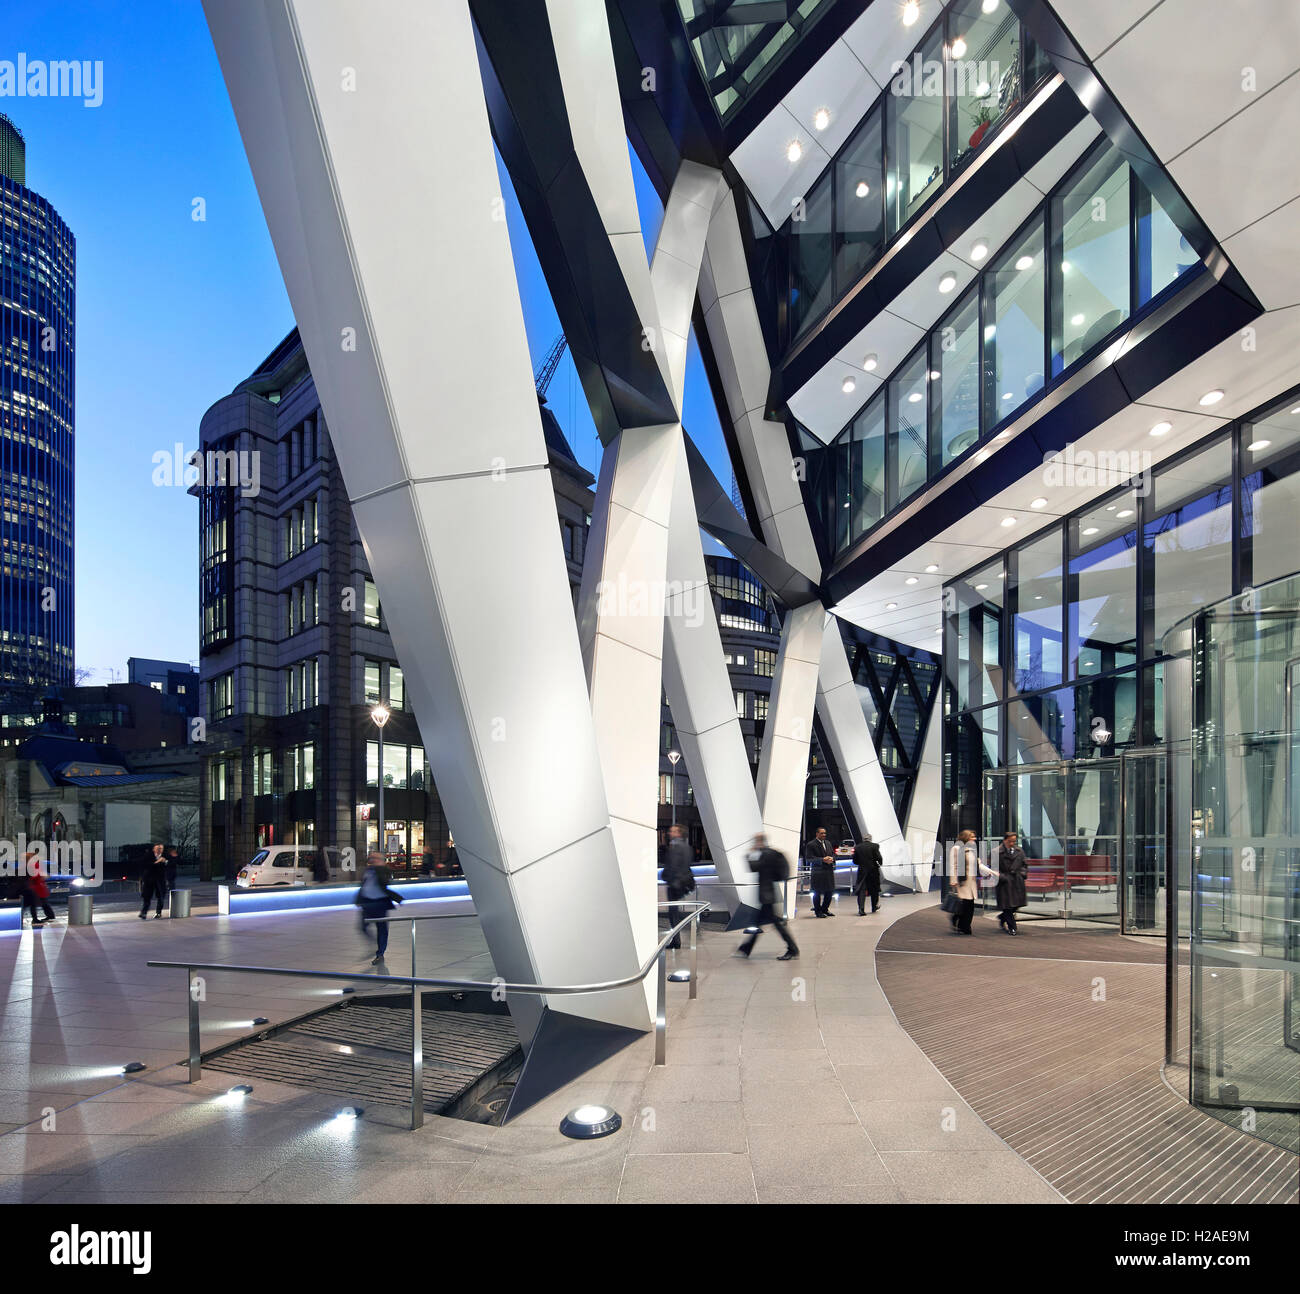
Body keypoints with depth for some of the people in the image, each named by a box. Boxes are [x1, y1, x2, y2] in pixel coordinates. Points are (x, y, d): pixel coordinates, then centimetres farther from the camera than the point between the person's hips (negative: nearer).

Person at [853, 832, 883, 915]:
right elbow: (879, 858, -11)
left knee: (861, 890, -1)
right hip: (873, 871, 0)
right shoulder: (874, 846, -7)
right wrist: (880, 863, 10)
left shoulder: (857, 847, 0)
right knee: (874, 890, 17)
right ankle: (874, 907, 31)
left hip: (862, 871, 1)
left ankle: (861, 910, -12)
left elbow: (854, 861, 3)